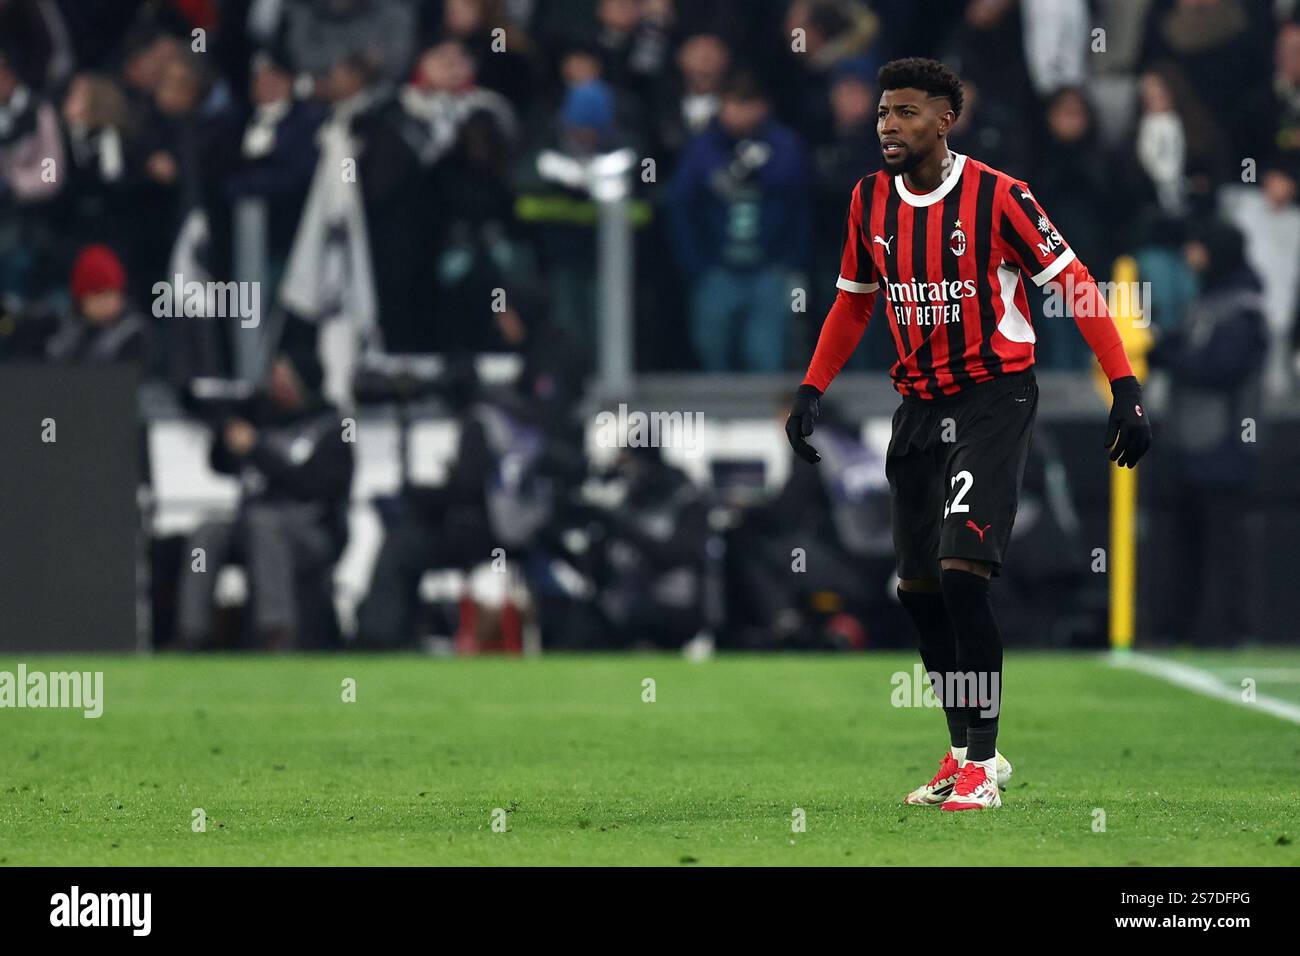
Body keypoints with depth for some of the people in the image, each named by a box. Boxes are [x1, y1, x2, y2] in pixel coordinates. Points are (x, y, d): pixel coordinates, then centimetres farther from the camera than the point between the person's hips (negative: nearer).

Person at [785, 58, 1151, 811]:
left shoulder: (997, 197, -13)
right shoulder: (870, 202, 5)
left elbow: (1076, 288, -10)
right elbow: (853, 302, 19)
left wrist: (1127, 393, -16)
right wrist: (811, 392, 13)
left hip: (994, 400, -6)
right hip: (920, 407, 6)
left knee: (962, 571, -18)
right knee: (918, 587, 8)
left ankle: (982, 762, -9)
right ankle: (967, 753, 22)